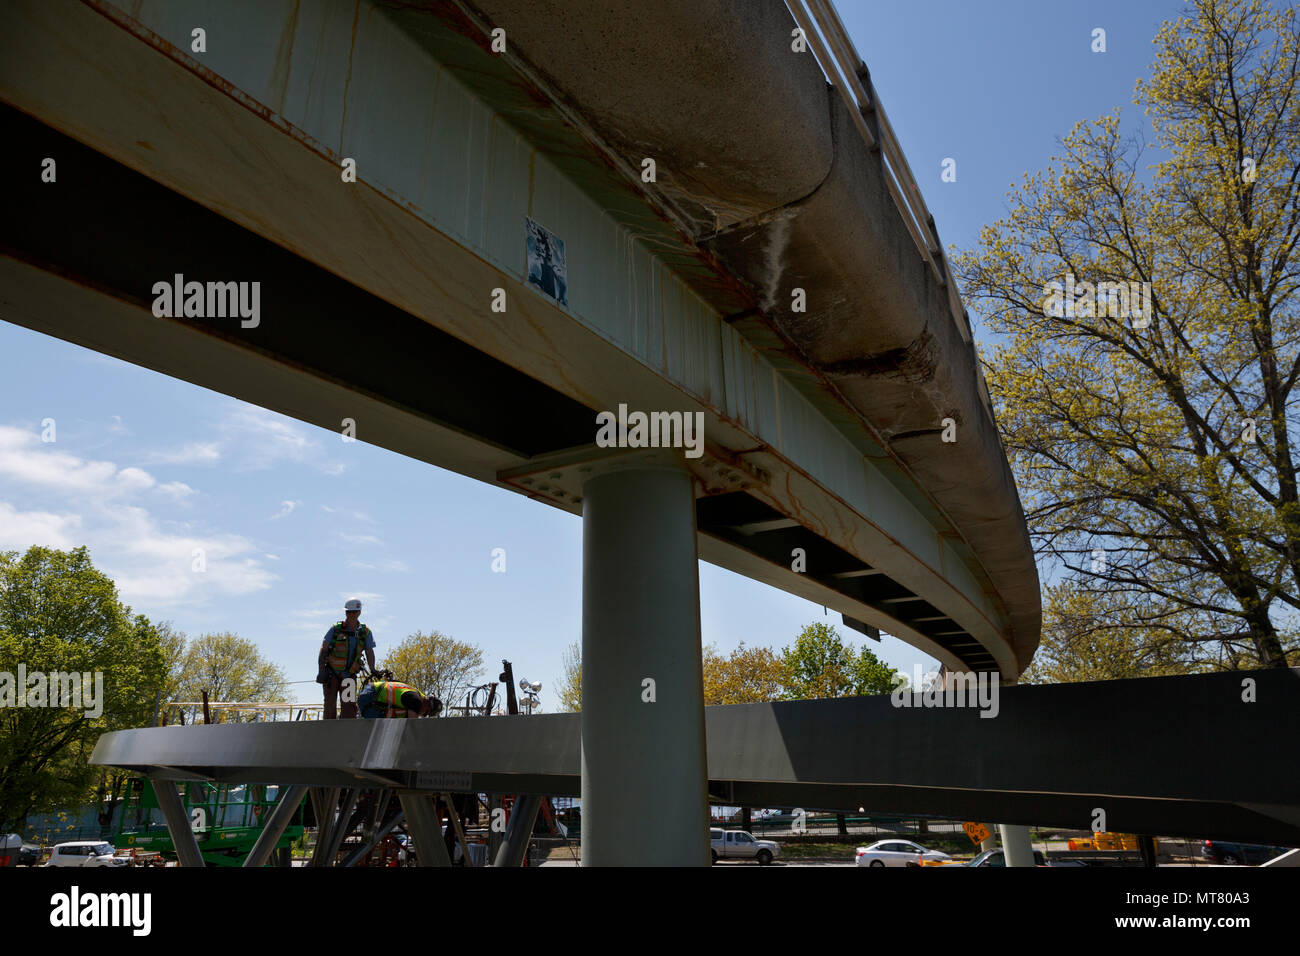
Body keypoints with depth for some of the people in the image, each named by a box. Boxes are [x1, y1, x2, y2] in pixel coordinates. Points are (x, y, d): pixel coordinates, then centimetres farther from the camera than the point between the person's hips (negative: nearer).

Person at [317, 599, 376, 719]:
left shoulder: (366, 632, 0)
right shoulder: (335, 629, -5)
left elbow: (370, 653, -2)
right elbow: (323, 650, -4)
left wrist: (373, 671, -18)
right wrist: (321, 671, -13)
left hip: (350, 676, 2)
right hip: (331, 674, -2)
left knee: (350, 706, -5)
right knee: (330, 705, -6)